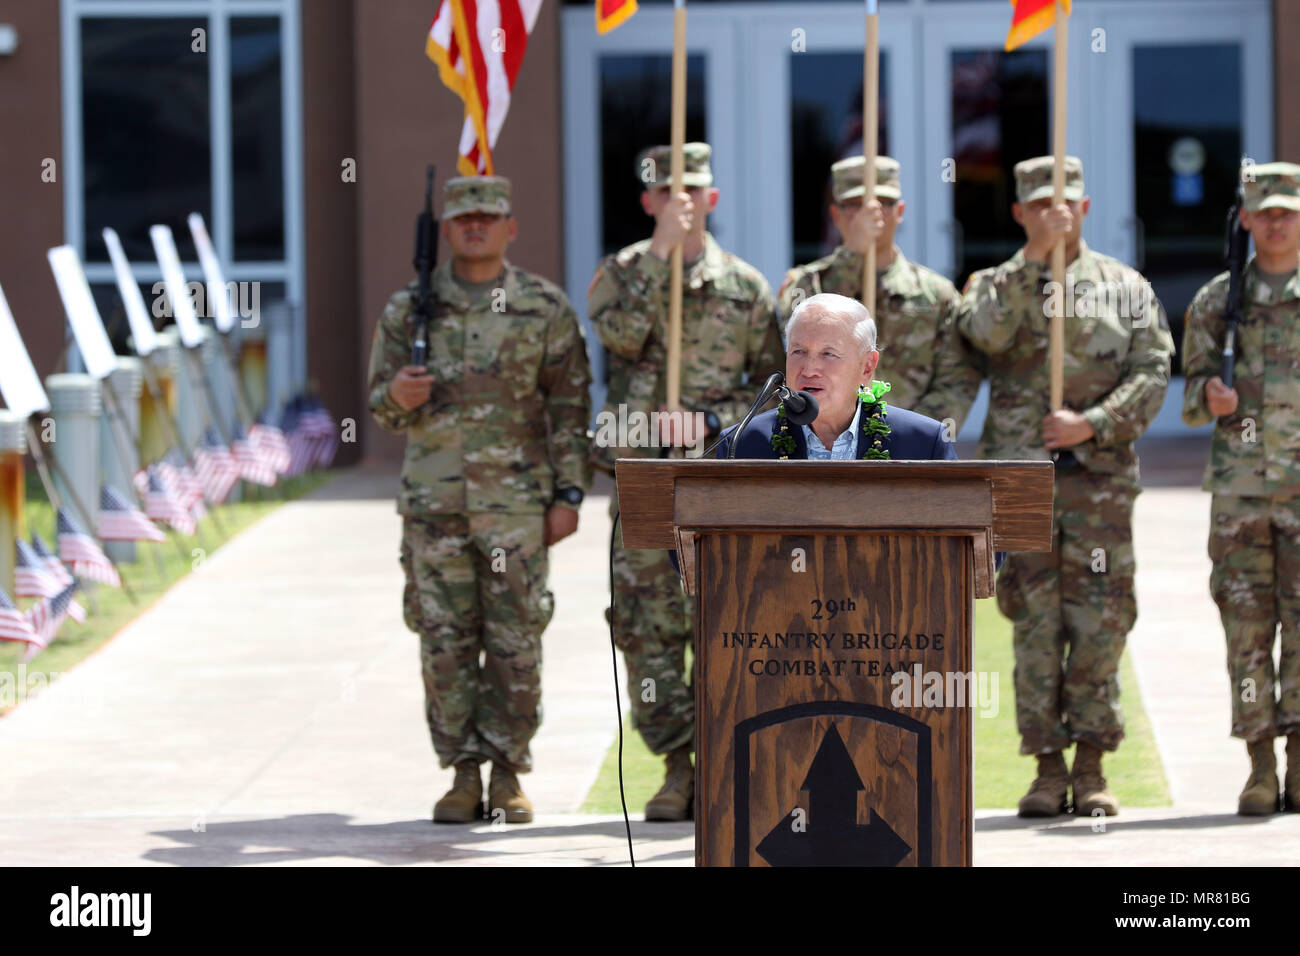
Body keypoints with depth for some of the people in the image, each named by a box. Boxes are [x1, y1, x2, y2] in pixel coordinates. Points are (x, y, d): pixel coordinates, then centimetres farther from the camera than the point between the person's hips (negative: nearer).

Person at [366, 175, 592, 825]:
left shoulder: (545, 308, 3)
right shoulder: (408, 309, 6)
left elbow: (570, 407, 4)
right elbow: (381, 405, 11)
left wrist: (568, 495, -3)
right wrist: (397, 396, -13)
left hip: (516, 502, -1)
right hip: (434, 500, 1)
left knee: (515, 643, -1)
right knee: (445, 643, 2)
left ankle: (508, 776, 9)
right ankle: (464, 775, 10)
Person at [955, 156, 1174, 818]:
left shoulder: (1126, 287, 11)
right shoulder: (994, 284, 10)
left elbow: (1152, 372, 1)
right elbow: (985, 333, -13)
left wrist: (1093, 423, -12)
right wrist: (1032, 260, -17)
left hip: (1101, 475, 0)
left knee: (1100, 625, -3)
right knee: (1035, 624, -1)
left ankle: (1091, 769, 5)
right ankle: (1048, 769, 5)